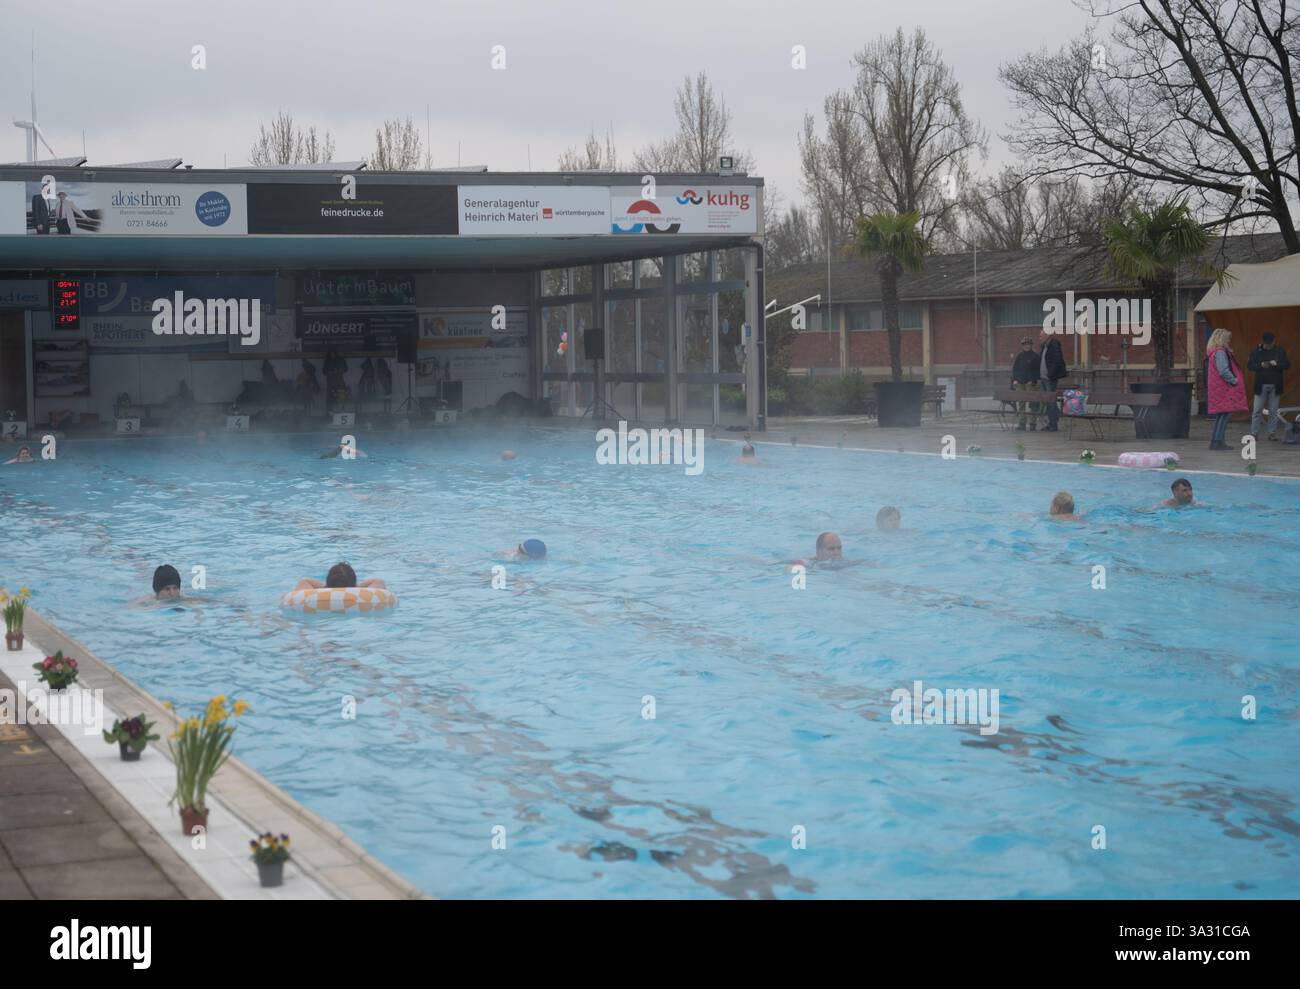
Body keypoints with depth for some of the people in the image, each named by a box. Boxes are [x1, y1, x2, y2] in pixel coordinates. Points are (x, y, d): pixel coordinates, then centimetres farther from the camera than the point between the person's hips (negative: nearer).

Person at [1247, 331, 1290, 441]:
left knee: (1273, 411, 5)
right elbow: (1249, 365, 1)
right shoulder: (1256, 351, 2)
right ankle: (1254, 433, 1)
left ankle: (1272, 433, 9)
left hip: (1275, 386, 1)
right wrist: (1260, 365, -17)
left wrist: (1277, 364, -15)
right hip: (1261, 385, -1)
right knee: (1256, 410, -2)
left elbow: (1287, 364, 3)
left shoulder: (1280, 351, 4)